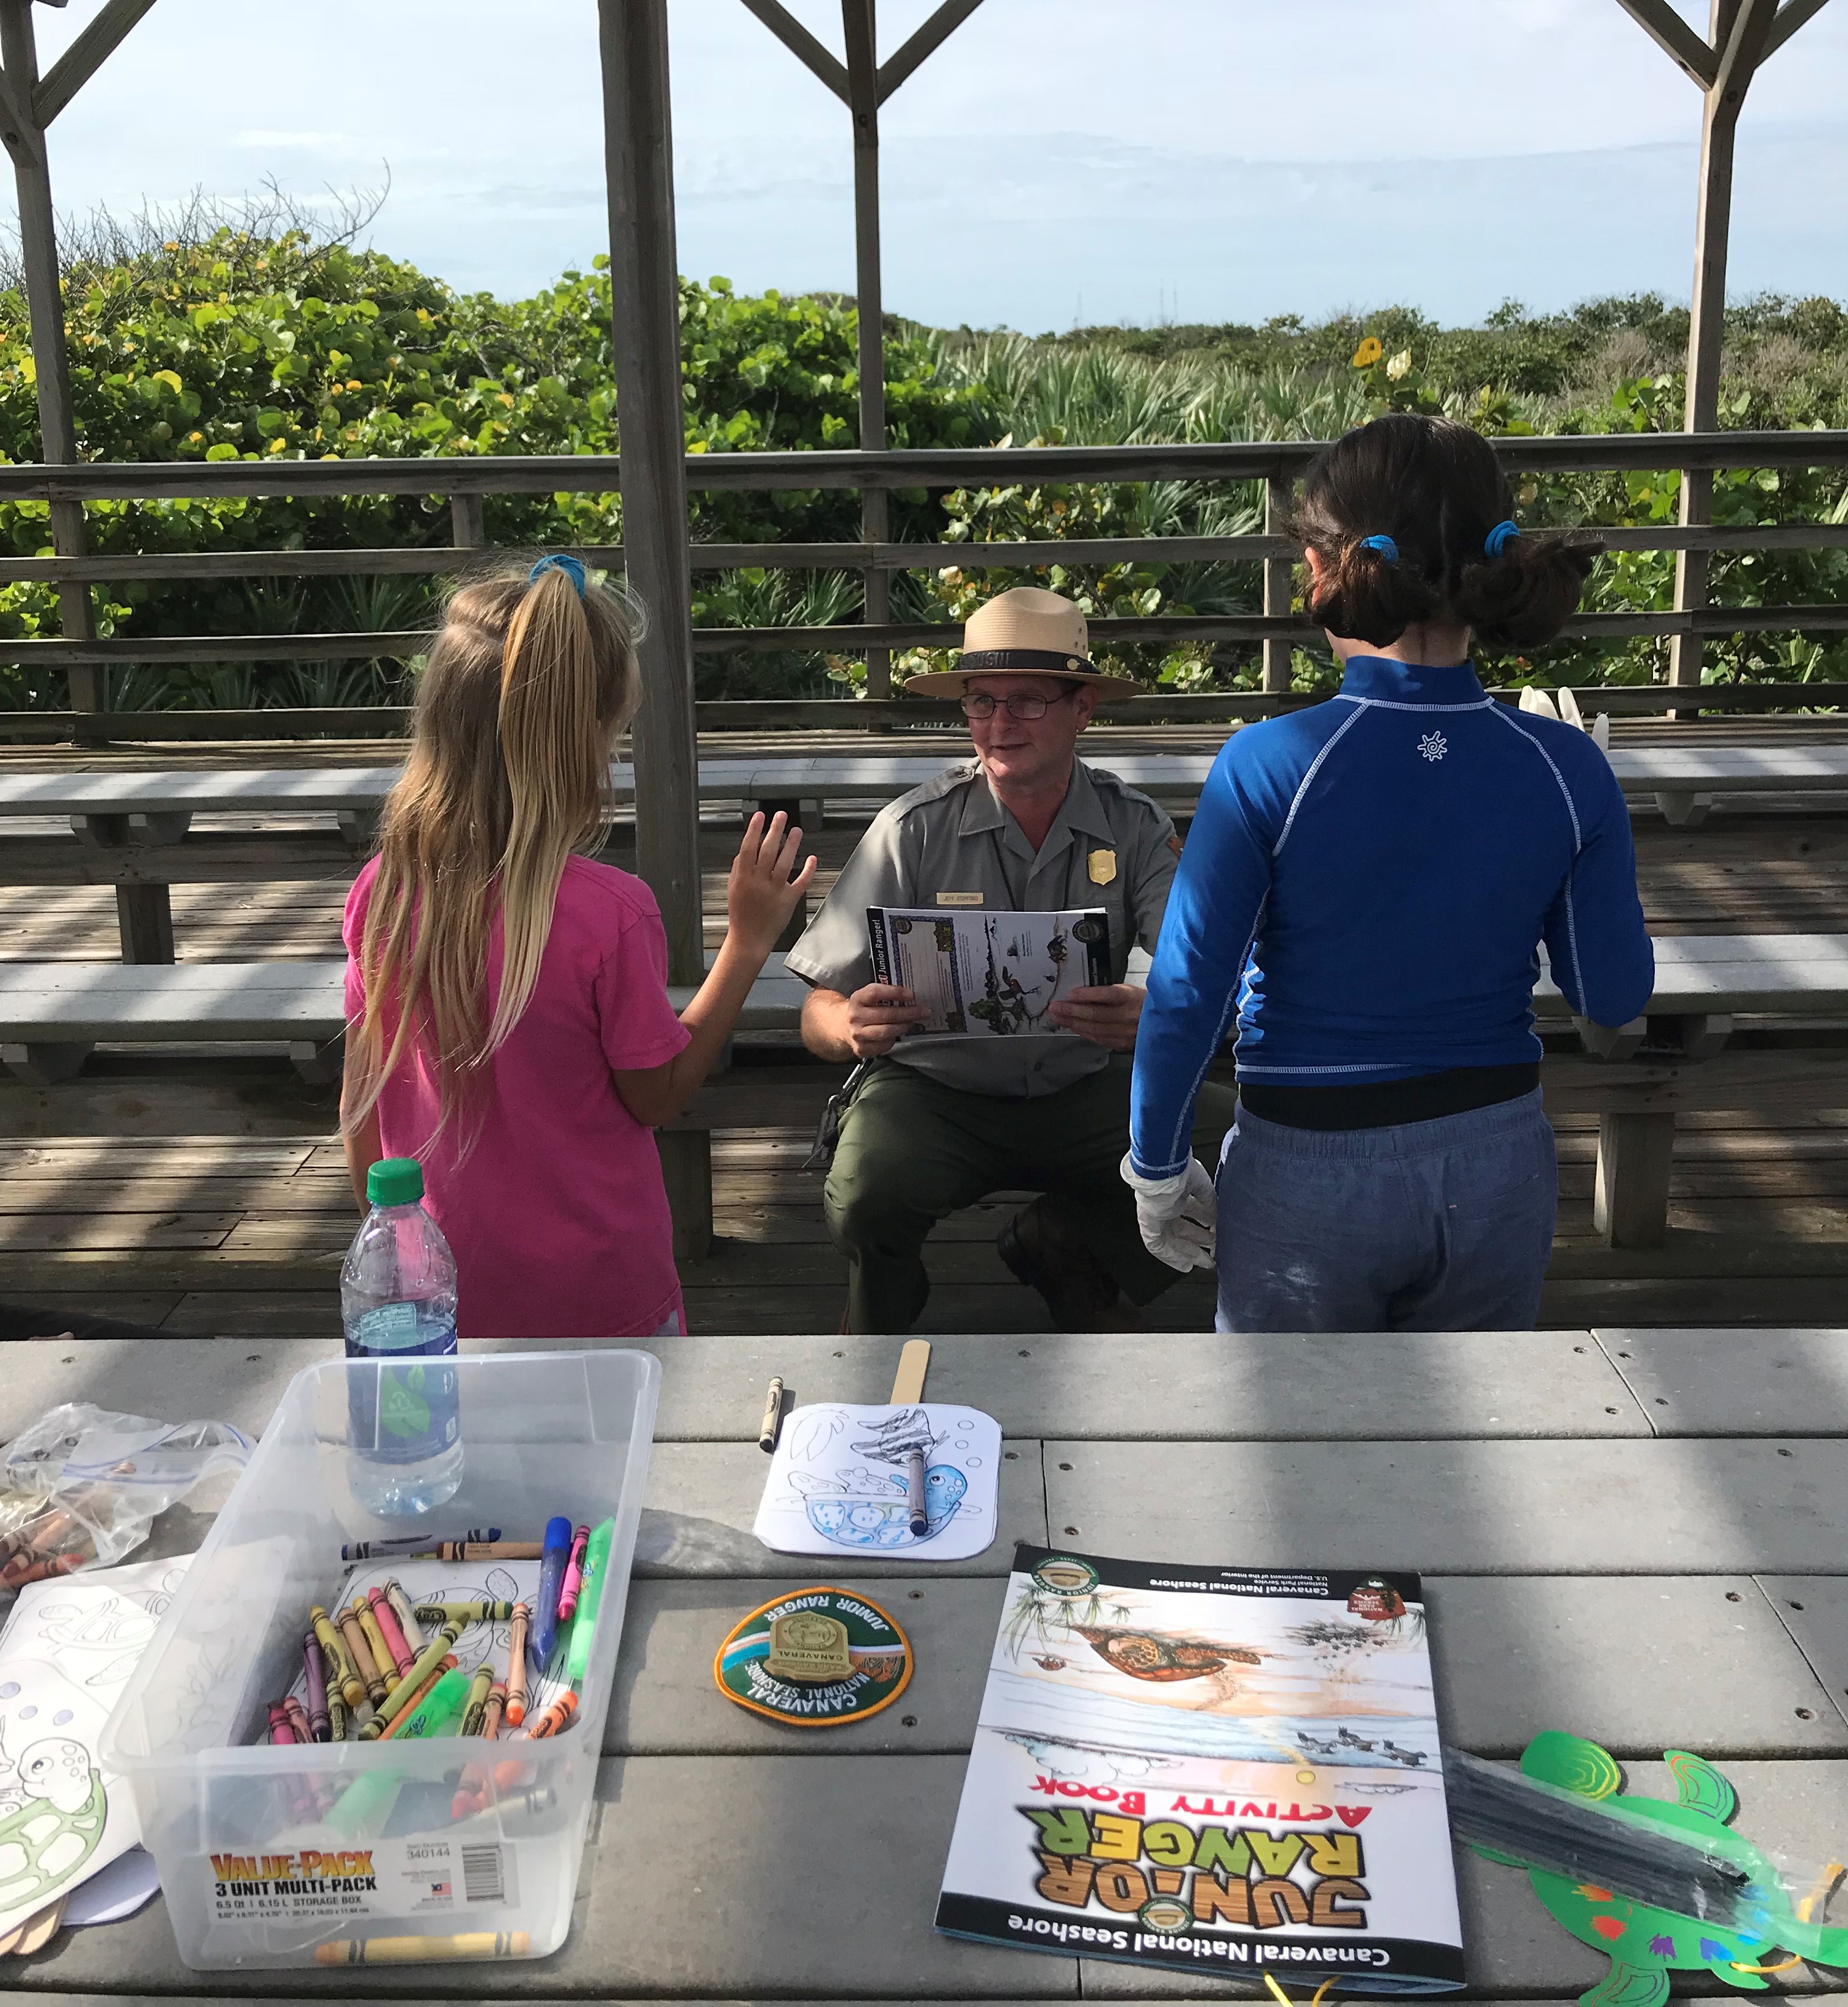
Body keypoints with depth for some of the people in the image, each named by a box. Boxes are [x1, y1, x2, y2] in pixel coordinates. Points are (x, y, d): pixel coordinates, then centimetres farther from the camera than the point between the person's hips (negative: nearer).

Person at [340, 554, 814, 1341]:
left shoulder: (383, 891, -9)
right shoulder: (609, 912, -23)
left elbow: (361, 1100, 2)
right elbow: (659, 1096, -9)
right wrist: (747, 942, -6)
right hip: (597, 1298, -4)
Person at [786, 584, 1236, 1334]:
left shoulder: (1134, 828, -4)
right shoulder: (914, 829, -9)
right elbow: (819, 1012, -10)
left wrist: (1157, 1014, -39)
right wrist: (851, 1027, -36)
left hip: (1085, 1088, 2)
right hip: (933, 1088, -2)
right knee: (866, 1196, -32)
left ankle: (1056, 1245, 12)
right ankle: (882, 1332, 7)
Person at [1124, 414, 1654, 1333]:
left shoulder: (1269, 767, -20)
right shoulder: (1567, 768, -11)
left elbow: (1185, 997, -16)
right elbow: (1614, 995, -1)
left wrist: (1156, 1169, 0)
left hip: (1309, 1173, -3)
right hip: (1498, 1165, 3)